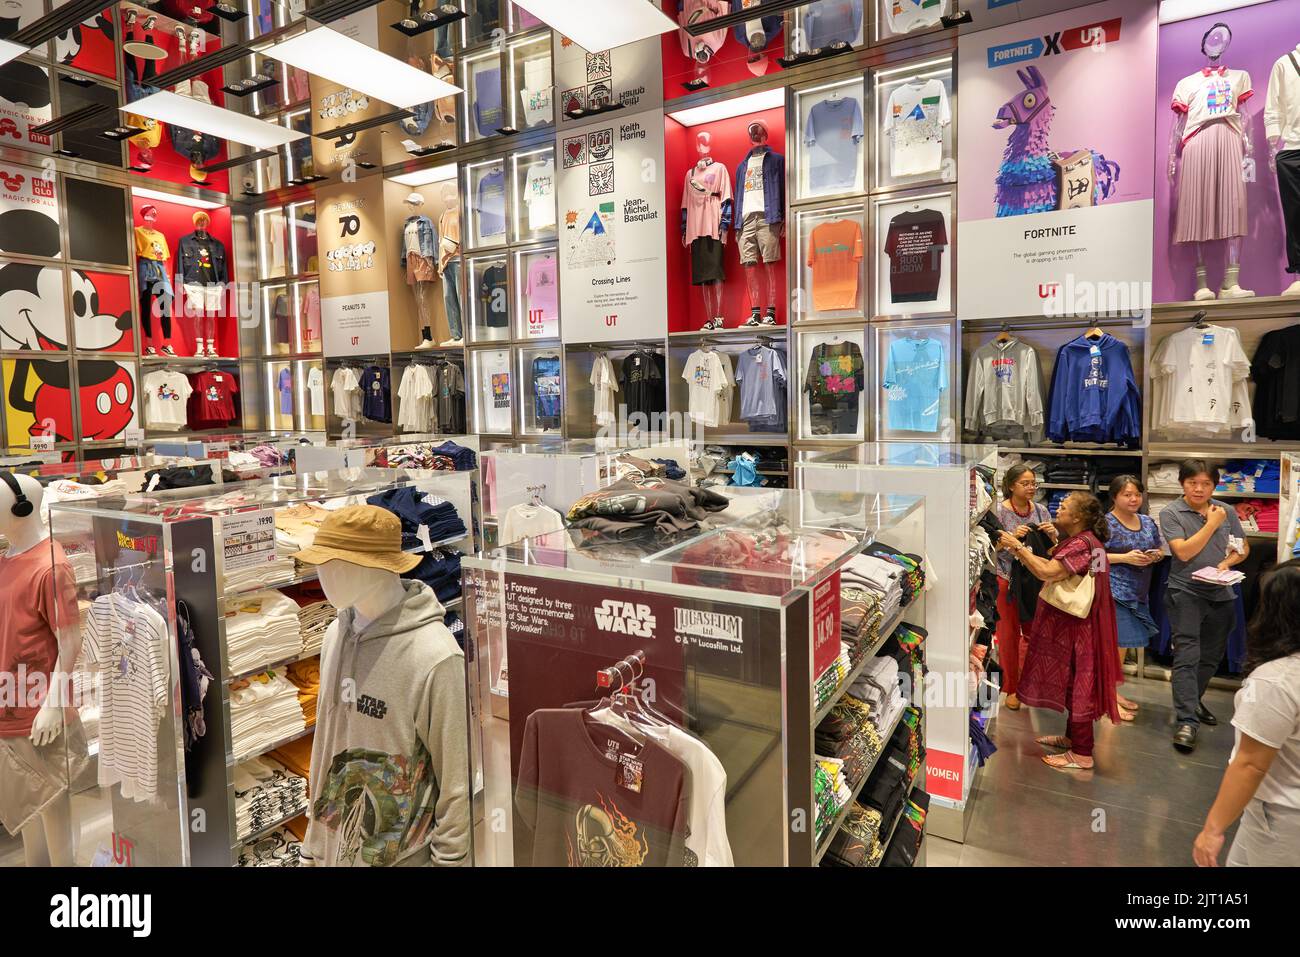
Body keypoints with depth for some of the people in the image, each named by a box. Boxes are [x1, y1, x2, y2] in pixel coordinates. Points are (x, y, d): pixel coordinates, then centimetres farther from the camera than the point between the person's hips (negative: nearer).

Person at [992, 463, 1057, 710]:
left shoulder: (1041, 510, 2)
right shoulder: (999, 511, -10)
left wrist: (1052, 535, -13)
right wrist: (1012, 536, -25)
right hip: (1007, 578, -4)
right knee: (1010, 633, 5)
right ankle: (1011, 688, 20)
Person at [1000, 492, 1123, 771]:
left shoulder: (1082, 544, -22)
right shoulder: (1081, 541, 11)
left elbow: (1047, 572, -30)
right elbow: (1056, 568, 8)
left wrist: (1017, 547, -23)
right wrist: (1020, 552, 4)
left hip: (1076, 625, -10)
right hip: (1070, 622, 10)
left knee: (1077, 684, -1)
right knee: (1073, 682, 20)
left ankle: (1082, 754, 8)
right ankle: (1072, 736, 33)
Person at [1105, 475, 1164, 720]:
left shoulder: (1148, 522, 13)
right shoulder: (1105, 523, -9)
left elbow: (1159, 550, 21)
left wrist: (1155, 556, -1)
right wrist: (1125, 557, -19)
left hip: (1138, 593, 7)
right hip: (1114, 591, -7)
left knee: (1124, 643, 14)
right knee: (1115, 642, -7)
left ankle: (1113, 690, 26)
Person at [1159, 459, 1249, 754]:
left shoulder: (1227, 511, 5)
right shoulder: (1171, 513, -7)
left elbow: (1243, 548, 13)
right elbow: (1184, 552, -15)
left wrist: (1227, 563, -7)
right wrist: (1212, 523, -13)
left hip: (1221, 594, 5)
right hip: (1186, 593, -5)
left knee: (1211, 656, 16)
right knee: (1187, 657, -11)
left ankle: (1192, 702, 36)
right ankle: (1187, 721, -13)